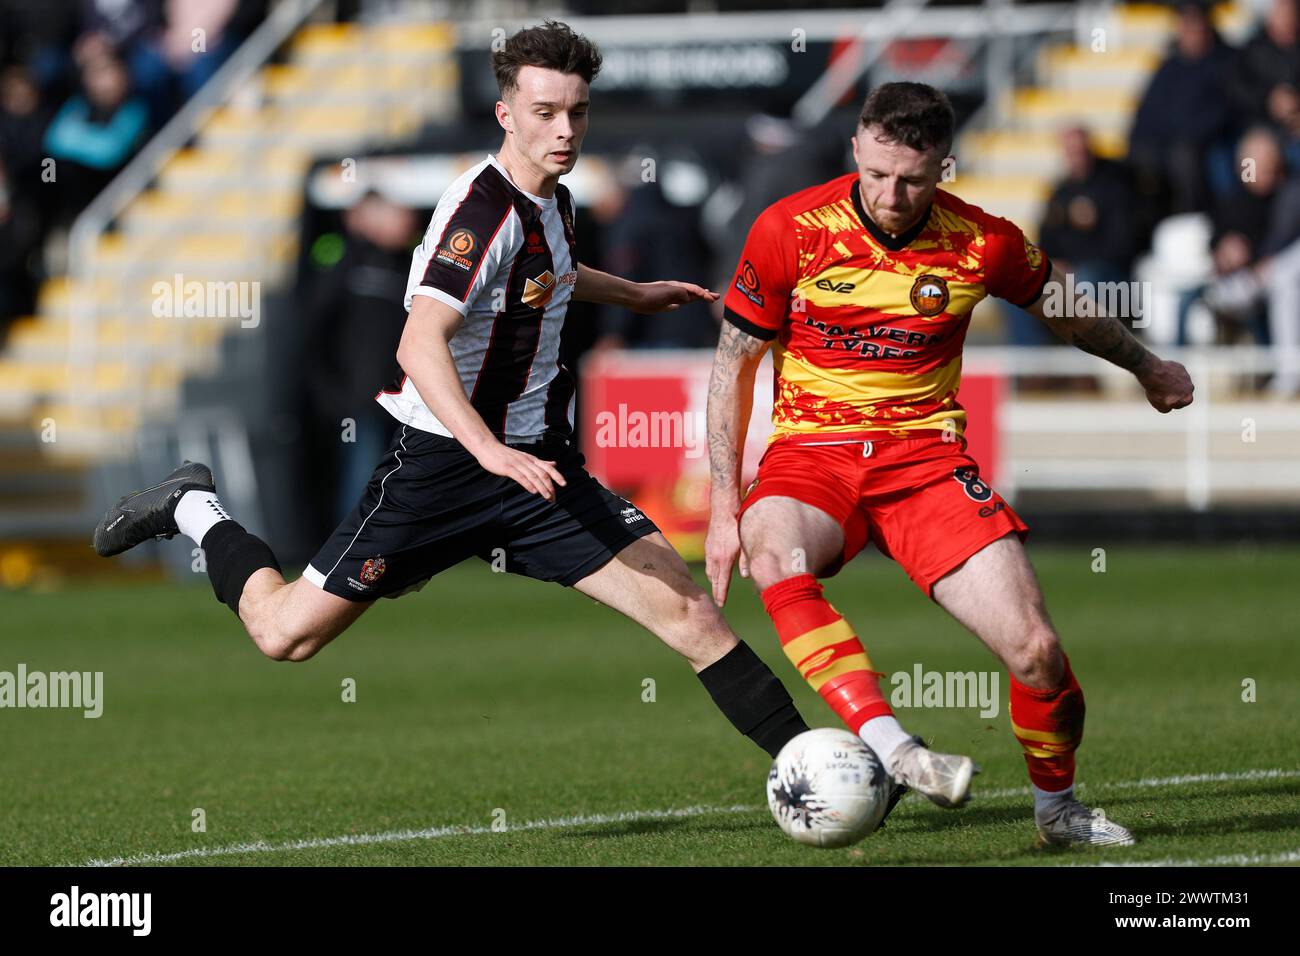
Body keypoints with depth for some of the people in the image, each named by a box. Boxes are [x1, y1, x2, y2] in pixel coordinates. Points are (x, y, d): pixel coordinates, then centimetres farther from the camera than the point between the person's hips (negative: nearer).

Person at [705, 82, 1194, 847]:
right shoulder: (790, 231, -8)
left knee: (1035, 651, -15)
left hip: (925, 454, 1)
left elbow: (1064, 310, 18)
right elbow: (735, 362, 2)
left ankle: (1057, 806, 15)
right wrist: (725, 504, -3)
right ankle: (890, 748, -48)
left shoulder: (983, 243, -4)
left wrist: (1147, 368, 33)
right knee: (774, 555, -38)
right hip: (810, 451, -1)